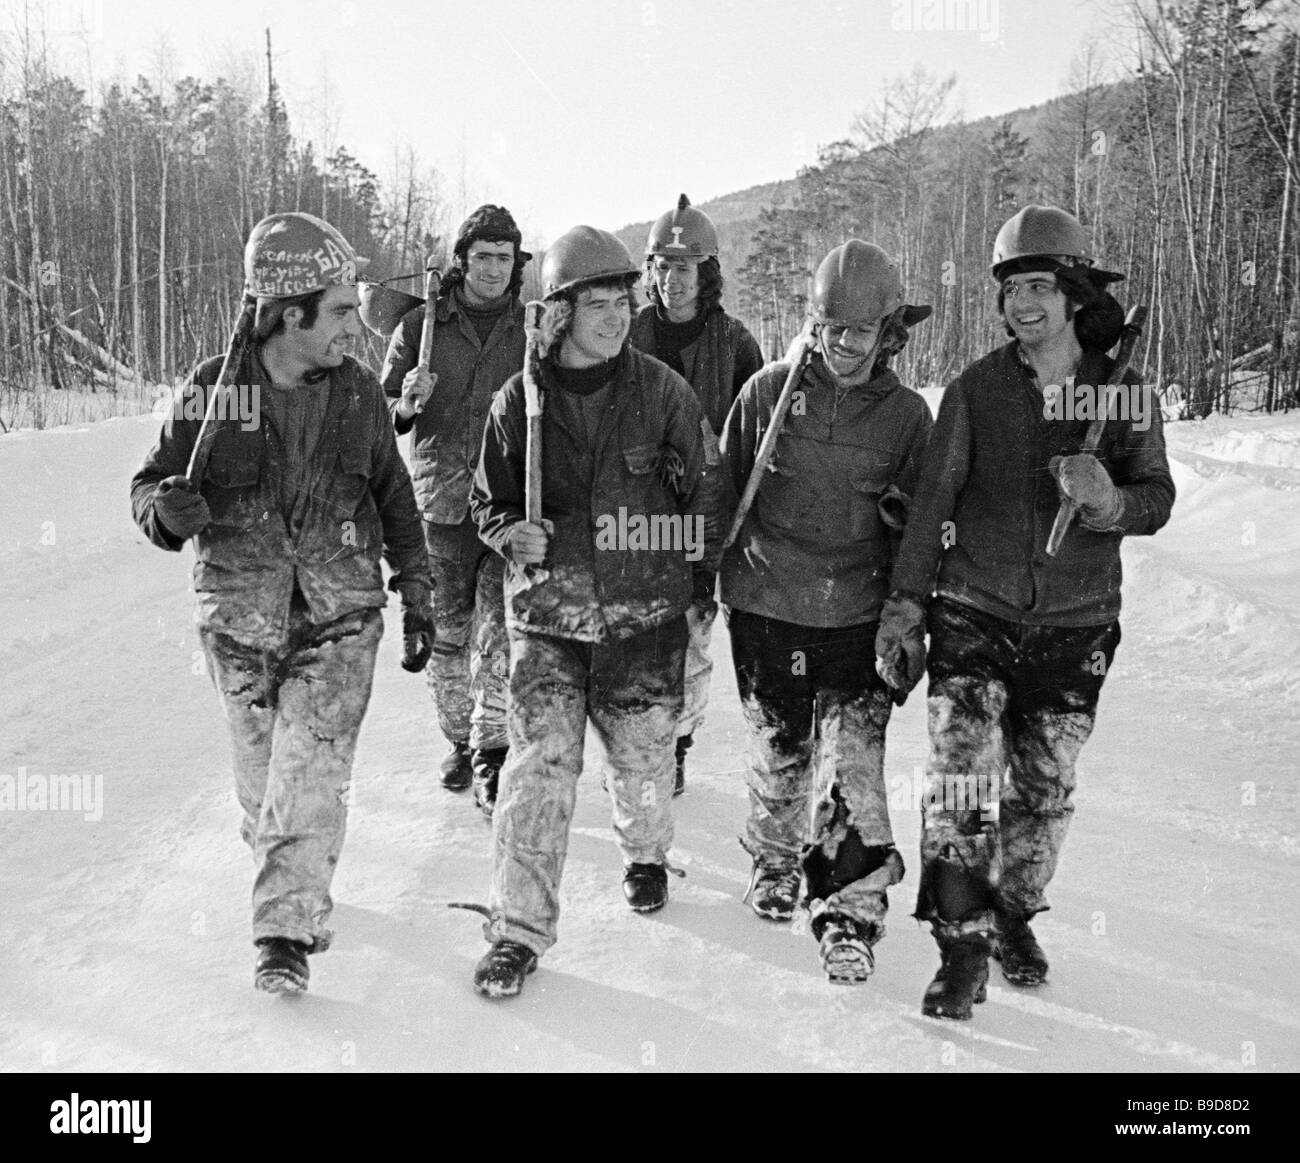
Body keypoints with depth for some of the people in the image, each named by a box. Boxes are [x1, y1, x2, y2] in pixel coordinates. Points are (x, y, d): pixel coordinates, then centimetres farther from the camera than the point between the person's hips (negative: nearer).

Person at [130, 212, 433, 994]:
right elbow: (152, 484, -1)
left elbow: (394, 497, 9)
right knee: (262, 775, 13)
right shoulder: (216, 390, -8)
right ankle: (297, 890, 39)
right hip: (241, 619, 0)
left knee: (310, 774, -9)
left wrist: (417, 595, 10)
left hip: (340, 615, 0)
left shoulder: (358, 392, -2)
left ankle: (288, 927, 3)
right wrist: (167, 508, -25)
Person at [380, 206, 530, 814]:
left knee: (501, 635, -7)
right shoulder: (421, 325, 4)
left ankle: (493, 755, 4)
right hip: (441, 501, 1)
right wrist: (407, 404, -13)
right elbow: (384, 413, 9)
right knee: (446, 633, 9)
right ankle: (459, 739, 28)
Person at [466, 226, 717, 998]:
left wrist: (704, 586, 8)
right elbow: (488, 500, 11)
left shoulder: (662, 392, -2)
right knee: (540, 763, -8)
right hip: (547, 616, 0)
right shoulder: (520, 400, -1)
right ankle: (521, 928, 3)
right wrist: (512, 533, -10)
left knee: (644, 756, 13)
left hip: (646, 613, 1)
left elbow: (699, 497, 7)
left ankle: (647, 854, 46)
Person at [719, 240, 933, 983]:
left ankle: (851, 909, 9)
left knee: (852, 767, -5)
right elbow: (725, 490, 7)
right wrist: (710, 577, 8)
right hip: (767, 608, 1)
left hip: (859, 620, -1)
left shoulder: (907, 415, -1)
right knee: (778, 753, 14)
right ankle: (775, 860, 40)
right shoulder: (769, 392, -2)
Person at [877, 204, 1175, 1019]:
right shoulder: (976, 390, -3)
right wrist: (905, 607, -3)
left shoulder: (1124, 393, -1)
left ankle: (1014, 913, 33)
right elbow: (932, 503, -1)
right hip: (975, 616, -1)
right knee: (962, 784, -9)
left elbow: (1157, 501, -1)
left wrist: (1108, 499, -24)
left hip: (1076, 628, 2)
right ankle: (963, 945, 4)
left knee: (1045, 791, 11)